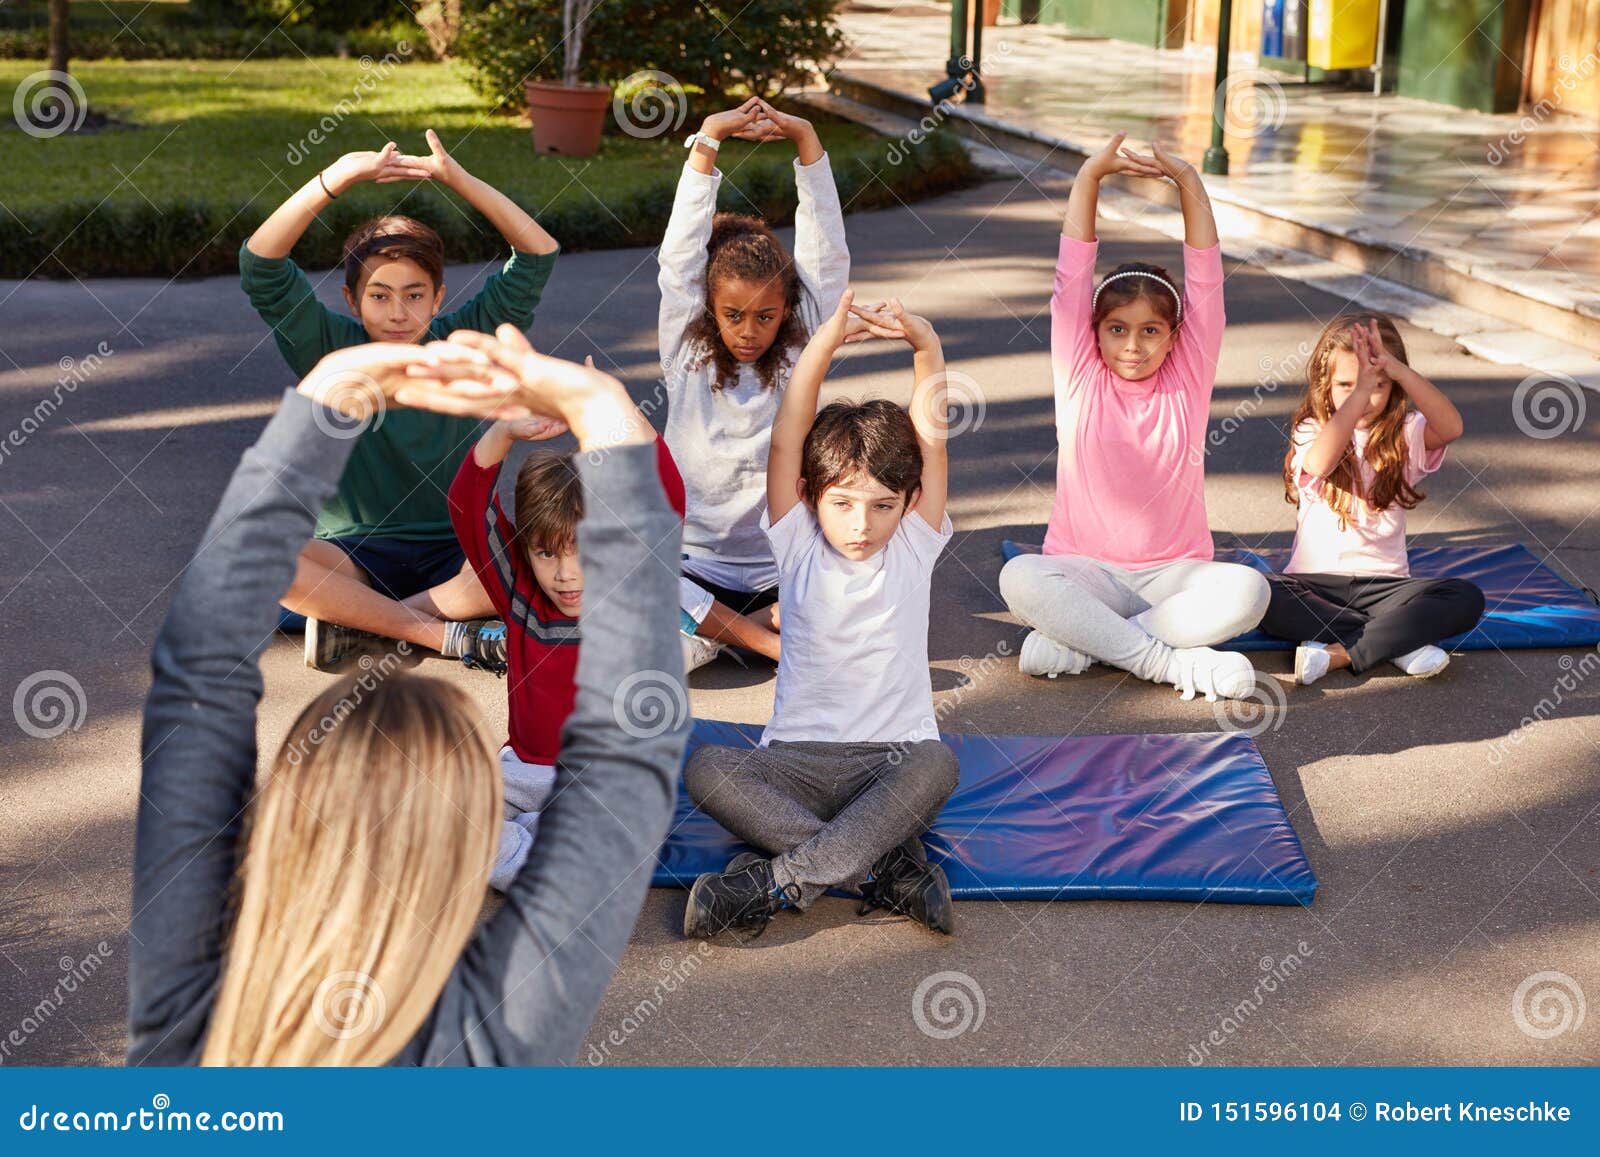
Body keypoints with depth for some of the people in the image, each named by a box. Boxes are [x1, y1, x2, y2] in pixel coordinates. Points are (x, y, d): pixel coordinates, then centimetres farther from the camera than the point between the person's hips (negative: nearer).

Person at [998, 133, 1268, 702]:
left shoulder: (1187, 381, 4)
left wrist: (1188, 181, -12)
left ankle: (1076, 640, -24)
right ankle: (1172, 662, -29)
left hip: (1174, 574, 1)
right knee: (1019, 577, -33)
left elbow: (1205, 279, -4)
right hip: (1087, 571, -1)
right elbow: (1073, 276, -5)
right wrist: (1090, 176, -13)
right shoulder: (1080, 379, 2)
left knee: (1247, 590, -30)